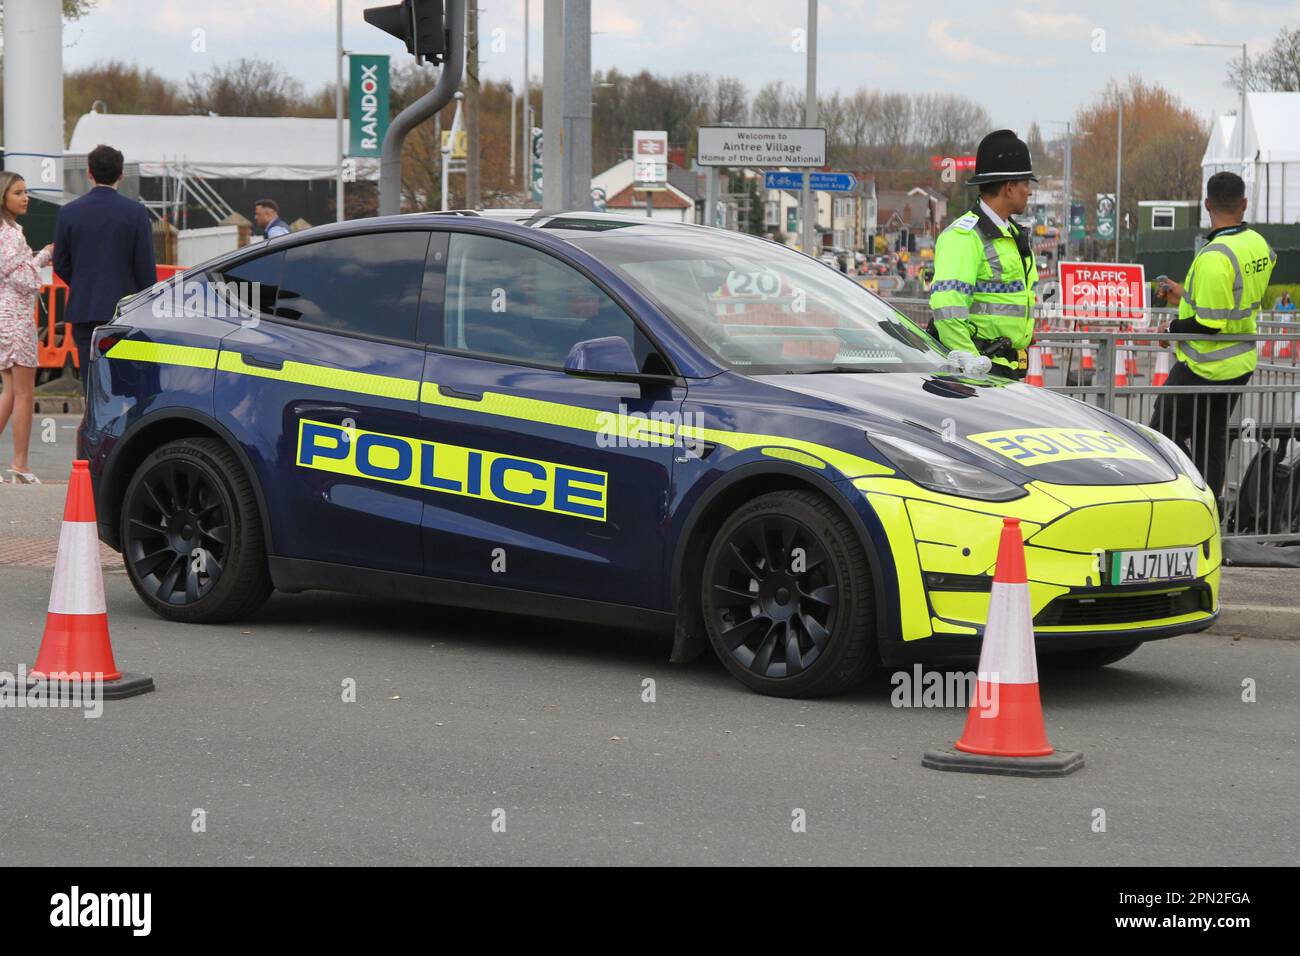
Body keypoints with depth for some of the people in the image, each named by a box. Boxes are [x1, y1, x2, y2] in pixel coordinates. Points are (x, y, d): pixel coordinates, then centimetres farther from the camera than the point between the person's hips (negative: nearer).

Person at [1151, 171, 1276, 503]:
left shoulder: (1215, 257, -25)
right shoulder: (1260, 246, 2)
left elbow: (1209, 324, -25)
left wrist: (1174, 327, -8)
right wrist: (1187, 295, 17)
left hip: (1205, 368, -8)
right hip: (1241, 363, 8)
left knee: (1165, 434, 0)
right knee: (1212, 440, 16)